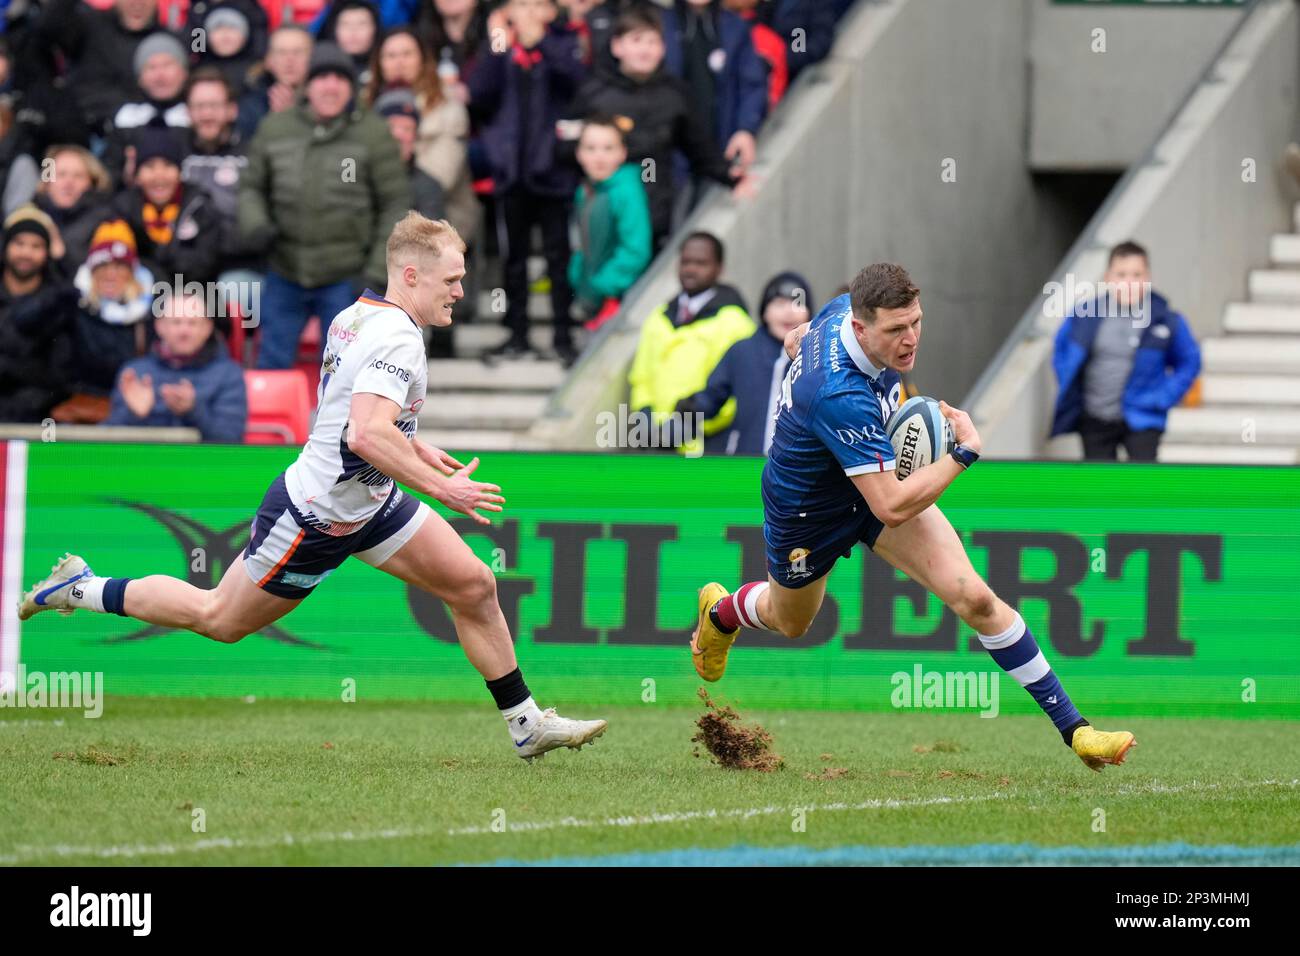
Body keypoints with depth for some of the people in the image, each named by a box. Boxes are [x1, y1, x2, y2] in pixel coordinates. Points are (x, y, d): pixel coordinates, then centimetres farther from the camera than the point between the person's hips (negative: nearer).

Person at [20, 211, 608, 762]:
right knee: (219, 619, 7)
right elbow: (368, 434, -40)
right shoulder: (396, 337, -27)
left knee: (473, 585, 1)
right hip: (315, 517, -10)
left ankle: (527, 725, 9)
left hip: (370, 504, 10)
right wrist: (443, 489, -35)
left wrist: (416, 450, 21)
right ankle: (81, 590, 25)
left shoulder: (358, 315, 4)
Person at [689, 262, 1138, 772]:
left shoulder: (845, 308, -20)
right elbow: (892, 507, -40)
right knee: (789, 622, 27)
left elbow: (795, 341, 6)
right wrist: (964, 452, -32)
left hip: (879, 476, 6)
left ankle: (1071, 725, -9)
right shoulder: (840, 396, -44)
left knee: (975, 598, -13)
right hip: (808, 508, -5)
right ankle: (721, 609, 64)